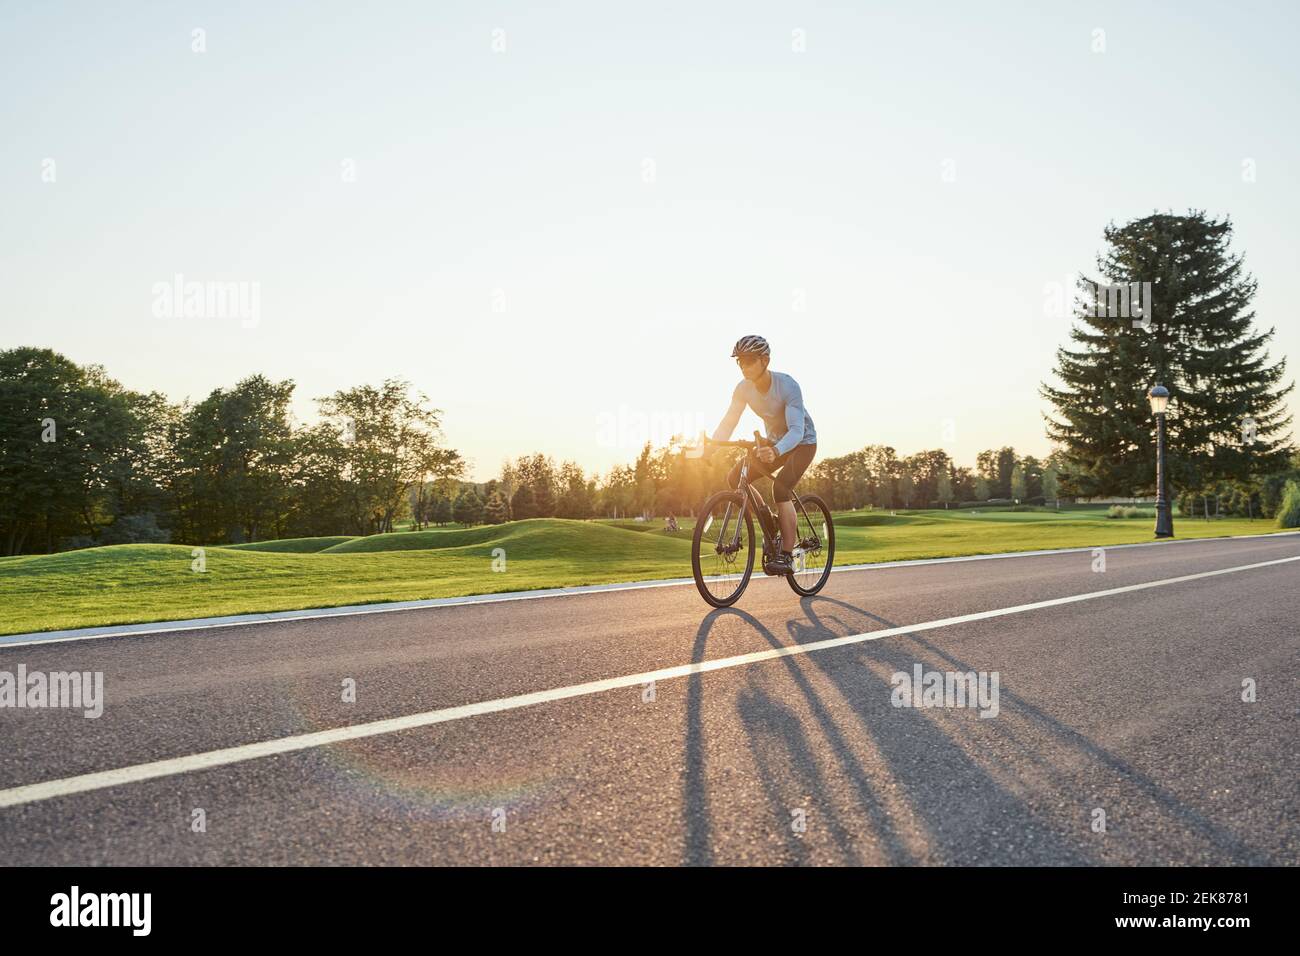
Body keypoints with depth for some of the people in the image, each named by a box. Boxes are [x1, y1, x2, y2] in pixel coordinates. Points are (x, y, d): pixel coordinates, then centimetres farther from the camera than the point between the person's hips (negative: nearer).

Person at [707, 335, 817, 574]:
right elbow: (729, 422, -11)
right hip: (774, 442, 6)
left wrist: (776, 451, -59)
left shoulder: (787, 386, -31)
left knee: (780, 488, -28)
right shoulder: (744, 388, -14)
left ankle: (786, 556, -22)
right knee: (734, 478, -10)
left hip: (802, 442, -6)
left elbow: (797, 429, -40)